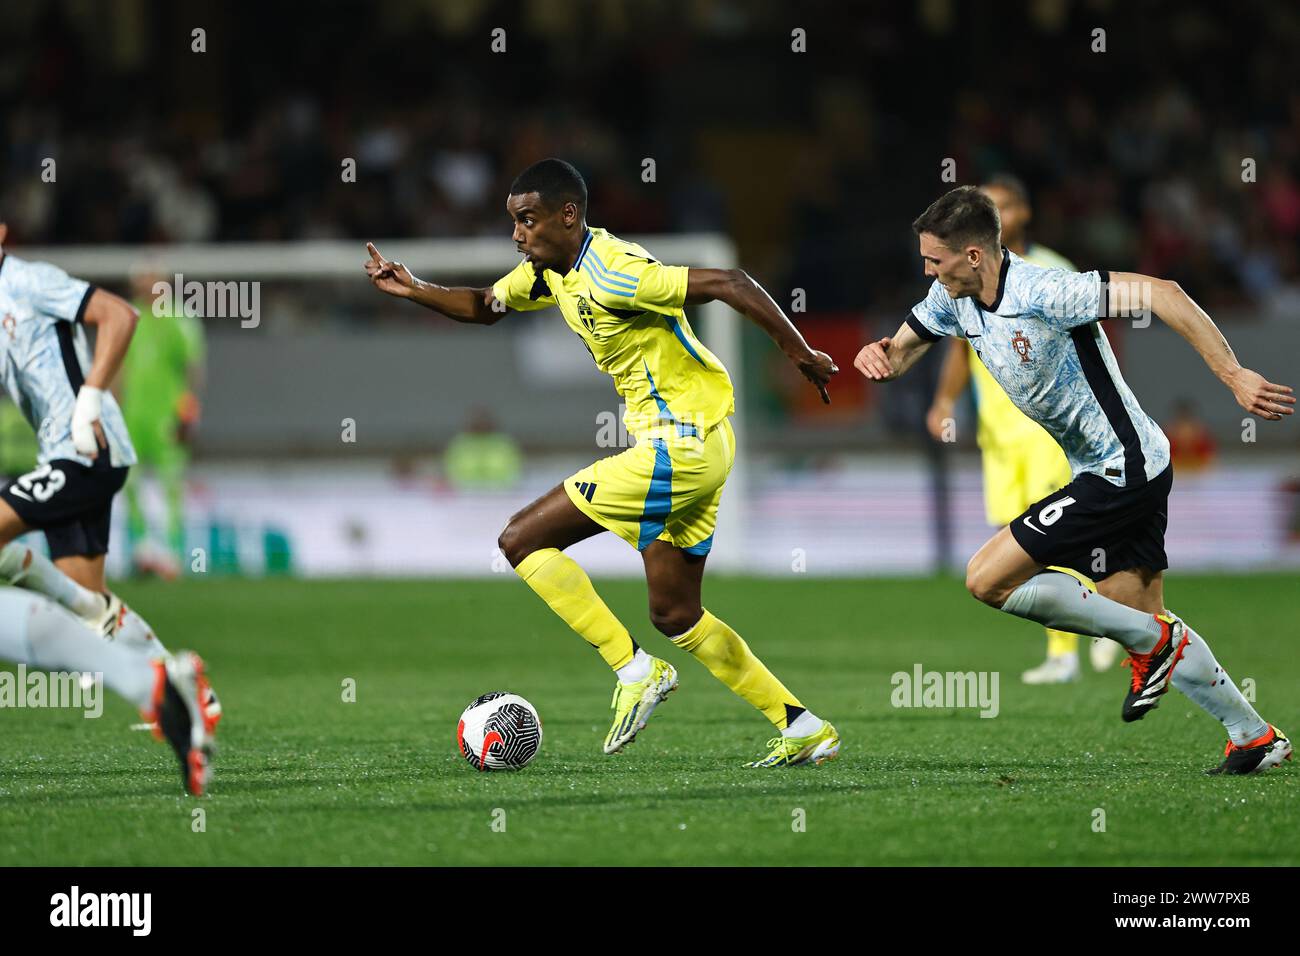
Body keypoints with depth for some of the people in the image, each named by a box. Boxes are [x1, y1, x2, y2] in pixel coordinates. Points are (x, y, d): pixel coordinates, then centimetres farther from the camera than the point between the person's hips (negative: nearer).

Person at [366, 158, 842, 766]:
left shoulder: (612, 273, -21)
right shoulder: (550, 271, 8)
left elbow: (729, 284, -26)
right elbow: (486, 307, 26)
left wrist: (800, 354, -22)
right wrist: (413, 290, 10)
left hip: (680, 446, -10)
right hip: (695, 449, 10)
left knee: (522, 540, -8)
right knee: (674, 614, 14)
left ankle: (634, 671, -7)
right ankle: (804, 730, 15)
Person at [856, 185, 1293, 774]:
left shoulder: (1044, 293, -24)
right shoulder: (954, 297, 2)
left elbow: (1160, 294, -28)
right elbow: (900, 354, 15)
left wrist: (1232, 376, -31)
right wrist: (877, 354, -11)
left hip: (1122, 469, -9)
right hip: (1121, 468, 9)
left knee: (988, 579, -11)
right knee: (1144, 617, 11)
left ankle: (1149, 642, -1)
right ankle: (1255, 737, 18)